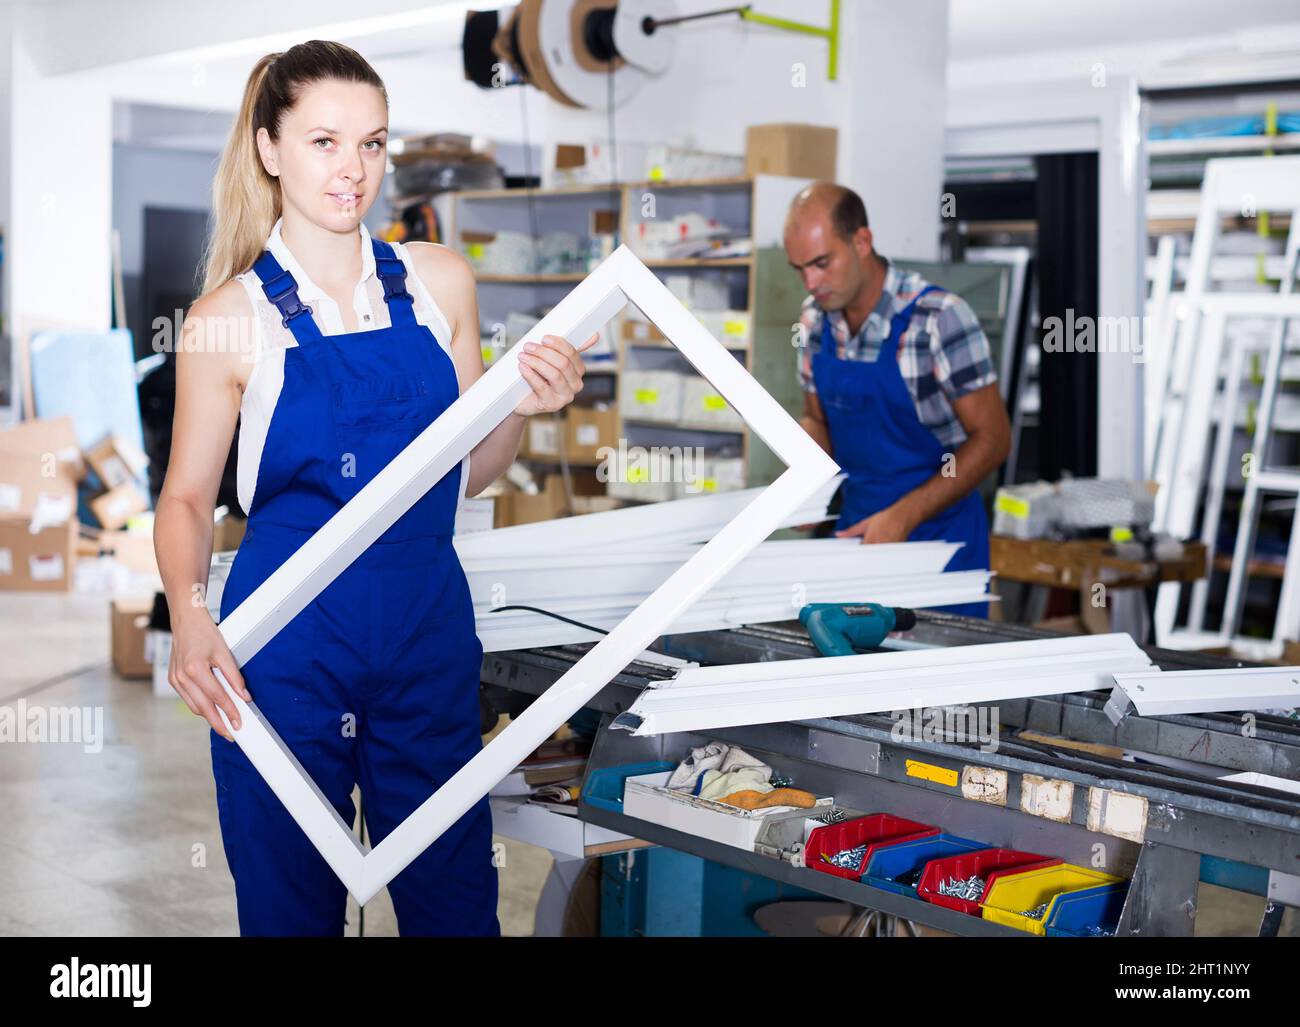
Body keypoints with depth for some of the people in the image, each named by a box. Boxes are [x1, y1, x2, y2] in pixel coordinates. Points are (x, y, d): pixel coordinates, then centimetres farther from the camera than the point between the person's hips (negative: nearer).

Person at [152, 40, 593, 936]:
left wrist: (524, 410, -8)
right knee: (292, 904, 11)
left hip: (429, 627, 3)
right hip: (287, 641, -2)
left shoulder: (440, 281, 4)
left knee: (456, 897, 11)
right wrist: (190, 615, -18)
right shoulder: (232, 316, -5)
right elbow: (187, 496, 0)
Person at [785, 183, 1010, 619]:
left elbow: (992, 437, -15)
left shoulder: (938, 318, -18)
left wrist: (904, 515, -23)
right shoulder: (814, 322, 0)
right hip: (855, 526, 5)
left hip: (939, 534, -5)